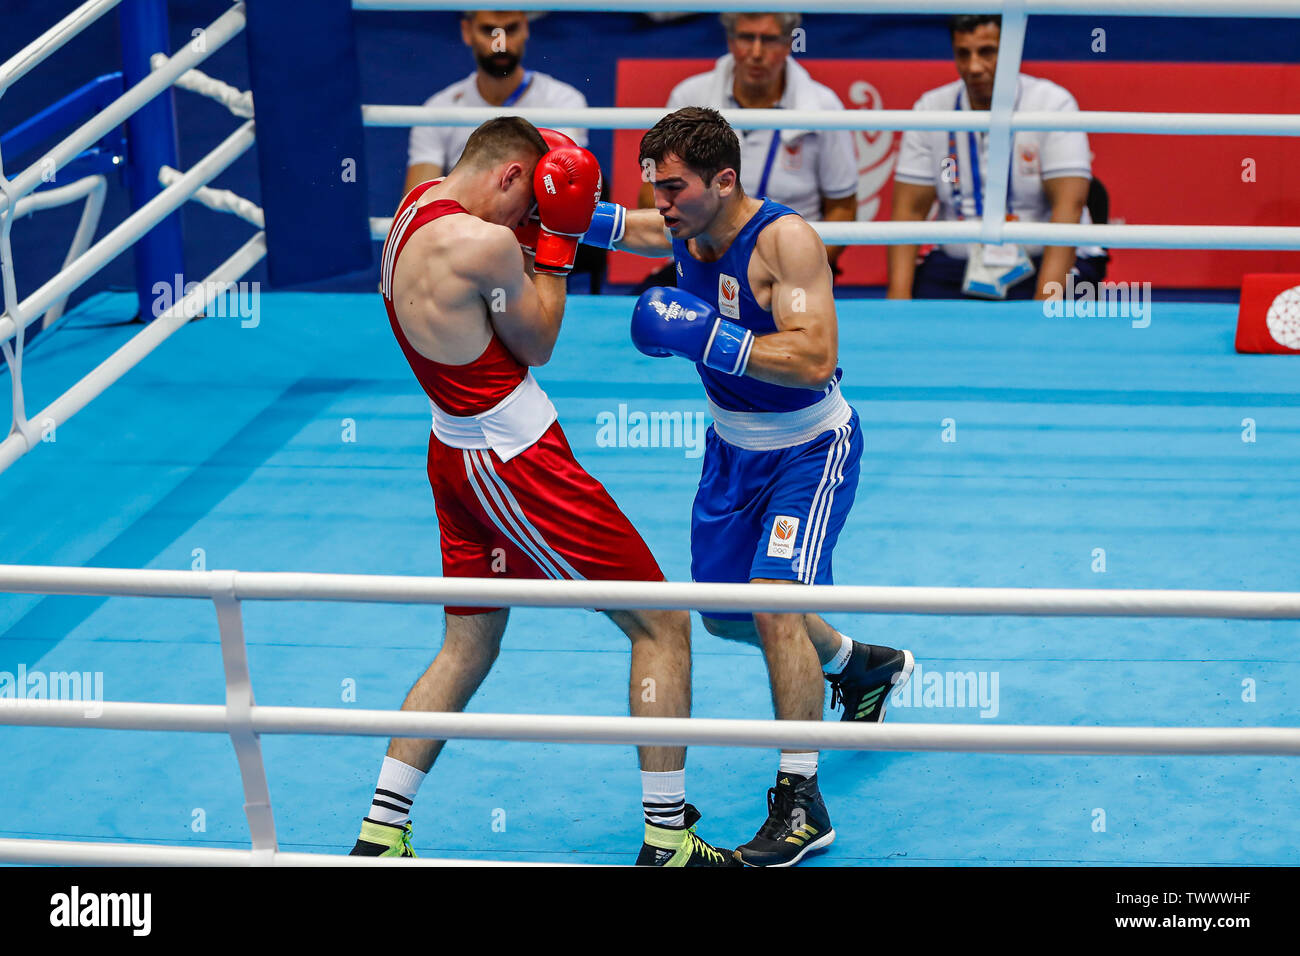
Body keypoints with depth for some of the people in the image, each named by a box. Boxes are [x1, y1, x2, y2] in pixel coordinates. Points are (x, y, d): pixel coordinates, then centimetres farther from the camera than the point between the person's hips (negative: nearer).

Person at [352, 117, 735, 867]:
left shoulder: (417, 207, 6)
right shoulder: (484, 243, -22)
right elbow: (538, 344, -8)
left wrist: (540, 233, 7)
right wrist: (558, 238, -3)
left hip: (458, 453, 10)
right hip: (517, 463, -10)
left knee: (468, 647, 19)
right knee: (660, 623, 1)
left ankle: (380, 833, 16)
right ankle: (668, 839, 5)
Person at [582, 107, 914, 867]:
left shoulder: (786, 239, -28)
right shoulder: (685, 231, -7)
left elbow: (814, 359, -37)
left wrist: (703, 336, -40)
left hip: (812, 450, -8)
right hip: (735, 447, 8)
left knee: (775, 599, -22)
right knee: (727, 614, 16)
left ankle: (801, 803, -13)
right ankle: (862, 664, 45)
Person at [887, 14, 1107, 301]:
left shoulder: (1053, 103, -6)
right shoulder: (930, 108, 3)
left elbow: (1069, 204, -15)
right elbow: (910, 209, 0)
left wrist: (1045, 298, -26)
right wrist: (899, 294, -15)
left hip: (1044, 262, -2)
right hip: (956, 264, 2)